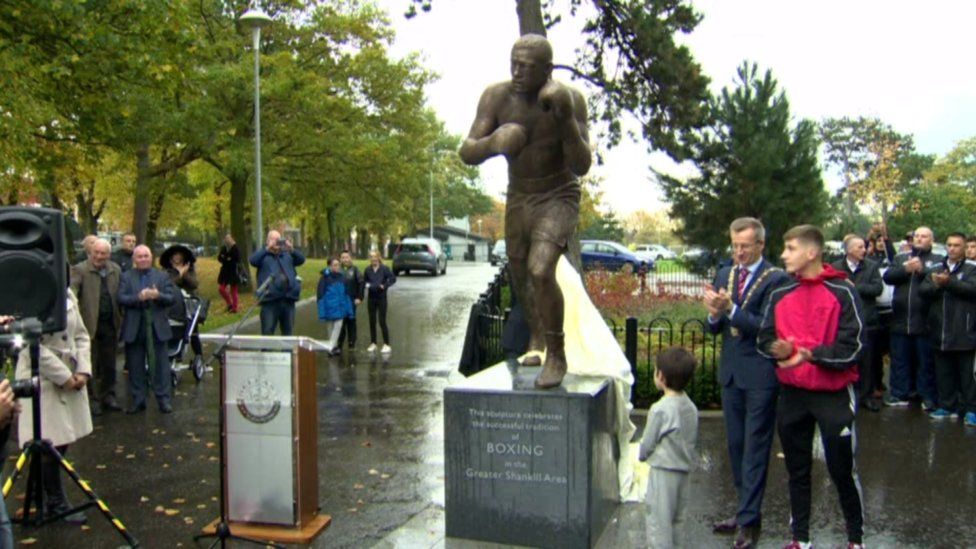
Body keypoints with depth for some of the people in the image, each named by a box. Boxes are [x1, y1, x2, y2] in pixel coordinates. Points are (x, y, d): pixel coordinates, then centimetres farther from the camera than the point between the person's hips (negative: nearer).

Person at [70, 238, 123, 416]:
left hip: (110, 324, 4)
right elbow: (71, 290, -20)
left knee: (109, 364, 13)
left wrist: (120, 318, 5)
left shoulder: (116, 270, 9)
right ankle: (92, 398, 15)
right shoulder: (80, 270, -5)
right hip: (90, 324, -4)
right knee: (91, 364, 5)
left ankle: (108, 395, 26)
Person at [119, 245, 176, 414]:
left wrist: (158, 296, -18)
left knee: (160, 365, 3)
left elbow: (172, 298, 1)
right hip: (134, 329, 0)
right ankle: (138, 401, 17)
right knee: (135, 367, 7)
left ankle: (163, 399, 9)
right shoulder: (126, 277, 6)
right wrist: (139, 297, -22)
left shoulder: (162, 276, 9)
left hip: (157, 328, 0)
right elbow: (121, 299, -6)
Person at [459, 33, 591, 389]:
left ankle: (556, 355, -5)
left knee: (540, 271, -27)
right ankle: (536, 337, 50)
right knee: (521, 276, 20)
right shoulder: (497, 96, -15)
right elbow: (467, 153, -16)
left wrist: (566, 118, -38)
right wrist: (493, 143, -38)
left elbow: (582, 166, -24)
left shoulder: (571, 99, -21)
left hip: (559, 199, -4)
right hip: (518, 199, 4)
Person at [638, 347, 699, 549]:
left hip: (663, 471, -7)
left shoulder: (660, 409, -20)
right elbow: (694, 440, 11)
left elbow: (647, 444, -12)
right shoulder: (691, 407, 2)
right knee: (677, 519, 19)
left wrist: (641, 455, 8)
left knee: (659, 519, 2)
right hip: (685, 469, 8)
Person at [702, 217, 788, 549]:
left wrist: (730, 309, -26)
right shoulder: (725, 275, 9)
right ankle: (746, 511, 28)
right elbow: (715, 328, 10)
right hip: (731, 372, 7)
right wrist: (714, 314, -12)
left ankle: (749, 521, 6)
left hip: (760, 375, -7)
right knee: (736, 446, 15)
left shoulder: (776, 279, -11)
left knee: (755, 449, -1)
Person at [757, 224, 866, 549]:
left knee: (842, 470, 6)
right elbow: (764, 339, 6)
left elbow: (852, 346, -11)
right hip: (792, 394, 4)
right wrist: (777, 349, -15)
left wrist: (810, 354, -22)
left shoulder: (842, 292, -8)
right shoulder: (780, 295, 5)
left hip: (833, 394, -4)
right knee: (797, 470, 13)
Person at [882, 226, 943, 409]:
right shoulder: (900, 258, 14)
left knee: (926, 361, 5)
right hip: (901, 319, 3)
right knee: (899, 359, 10)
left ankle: (928, 397, 14)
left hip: (924, 320, -3)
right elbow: (888, 277, 0)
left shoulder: (938, 260, 4)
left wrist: (922, 270, -20)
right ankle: (899, 394, 19)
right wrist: (906, 269, -13)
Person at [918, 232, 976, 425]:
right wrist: (937, 285, -14)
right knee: (943, 373, 11)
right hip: (941, 332, 5)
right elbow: (922, 291, 4)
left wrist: (948, 282, -20)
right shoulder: (936, 271, 16)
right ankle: (946, 406, 20)